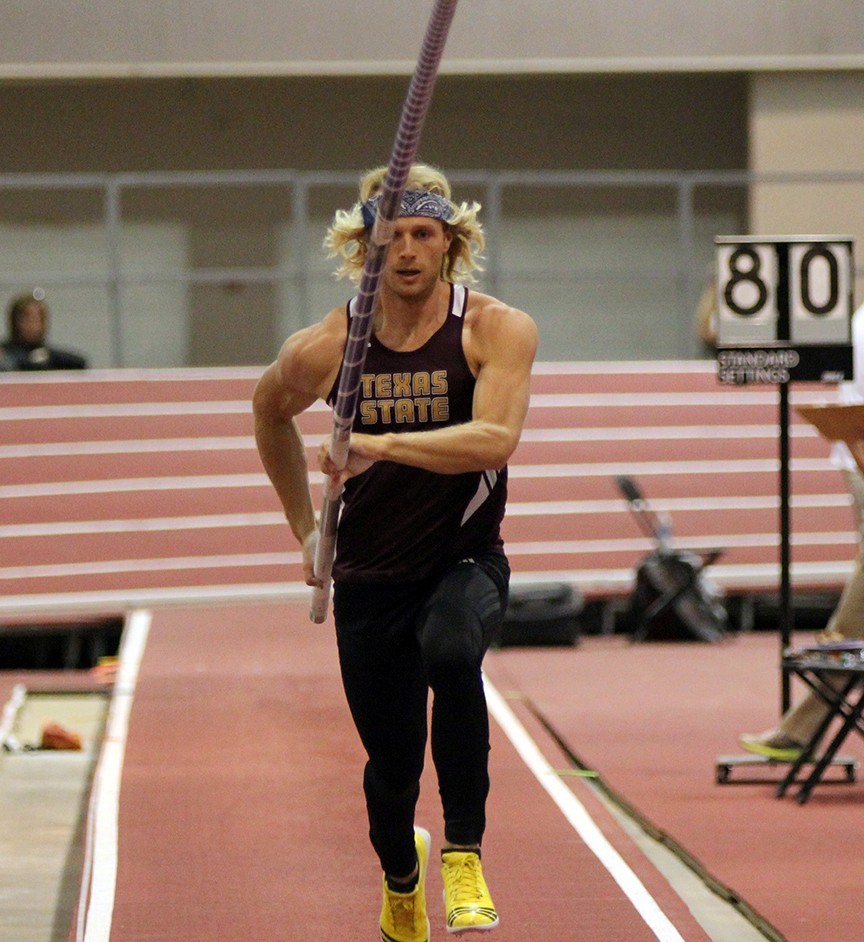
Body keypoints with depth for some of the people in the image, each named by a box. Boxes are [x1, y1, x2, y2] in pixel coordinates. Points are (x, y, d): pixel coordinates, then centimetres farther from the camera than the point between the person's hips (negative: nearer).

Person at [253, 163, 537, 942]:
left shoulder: (498, 331, -12)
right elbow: (271, 410, 16)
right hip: (369, 578, 2)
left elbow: (494, 440, -27)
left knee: (451, 651, -37)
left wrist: (379, 445, -37)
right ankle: (401, 878, 41)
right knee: (392, 767, 6)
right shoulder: (325, 349, -6)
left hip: (467, 563, -2)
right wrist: (306, 525, 16)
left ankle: (464, 853, -26)